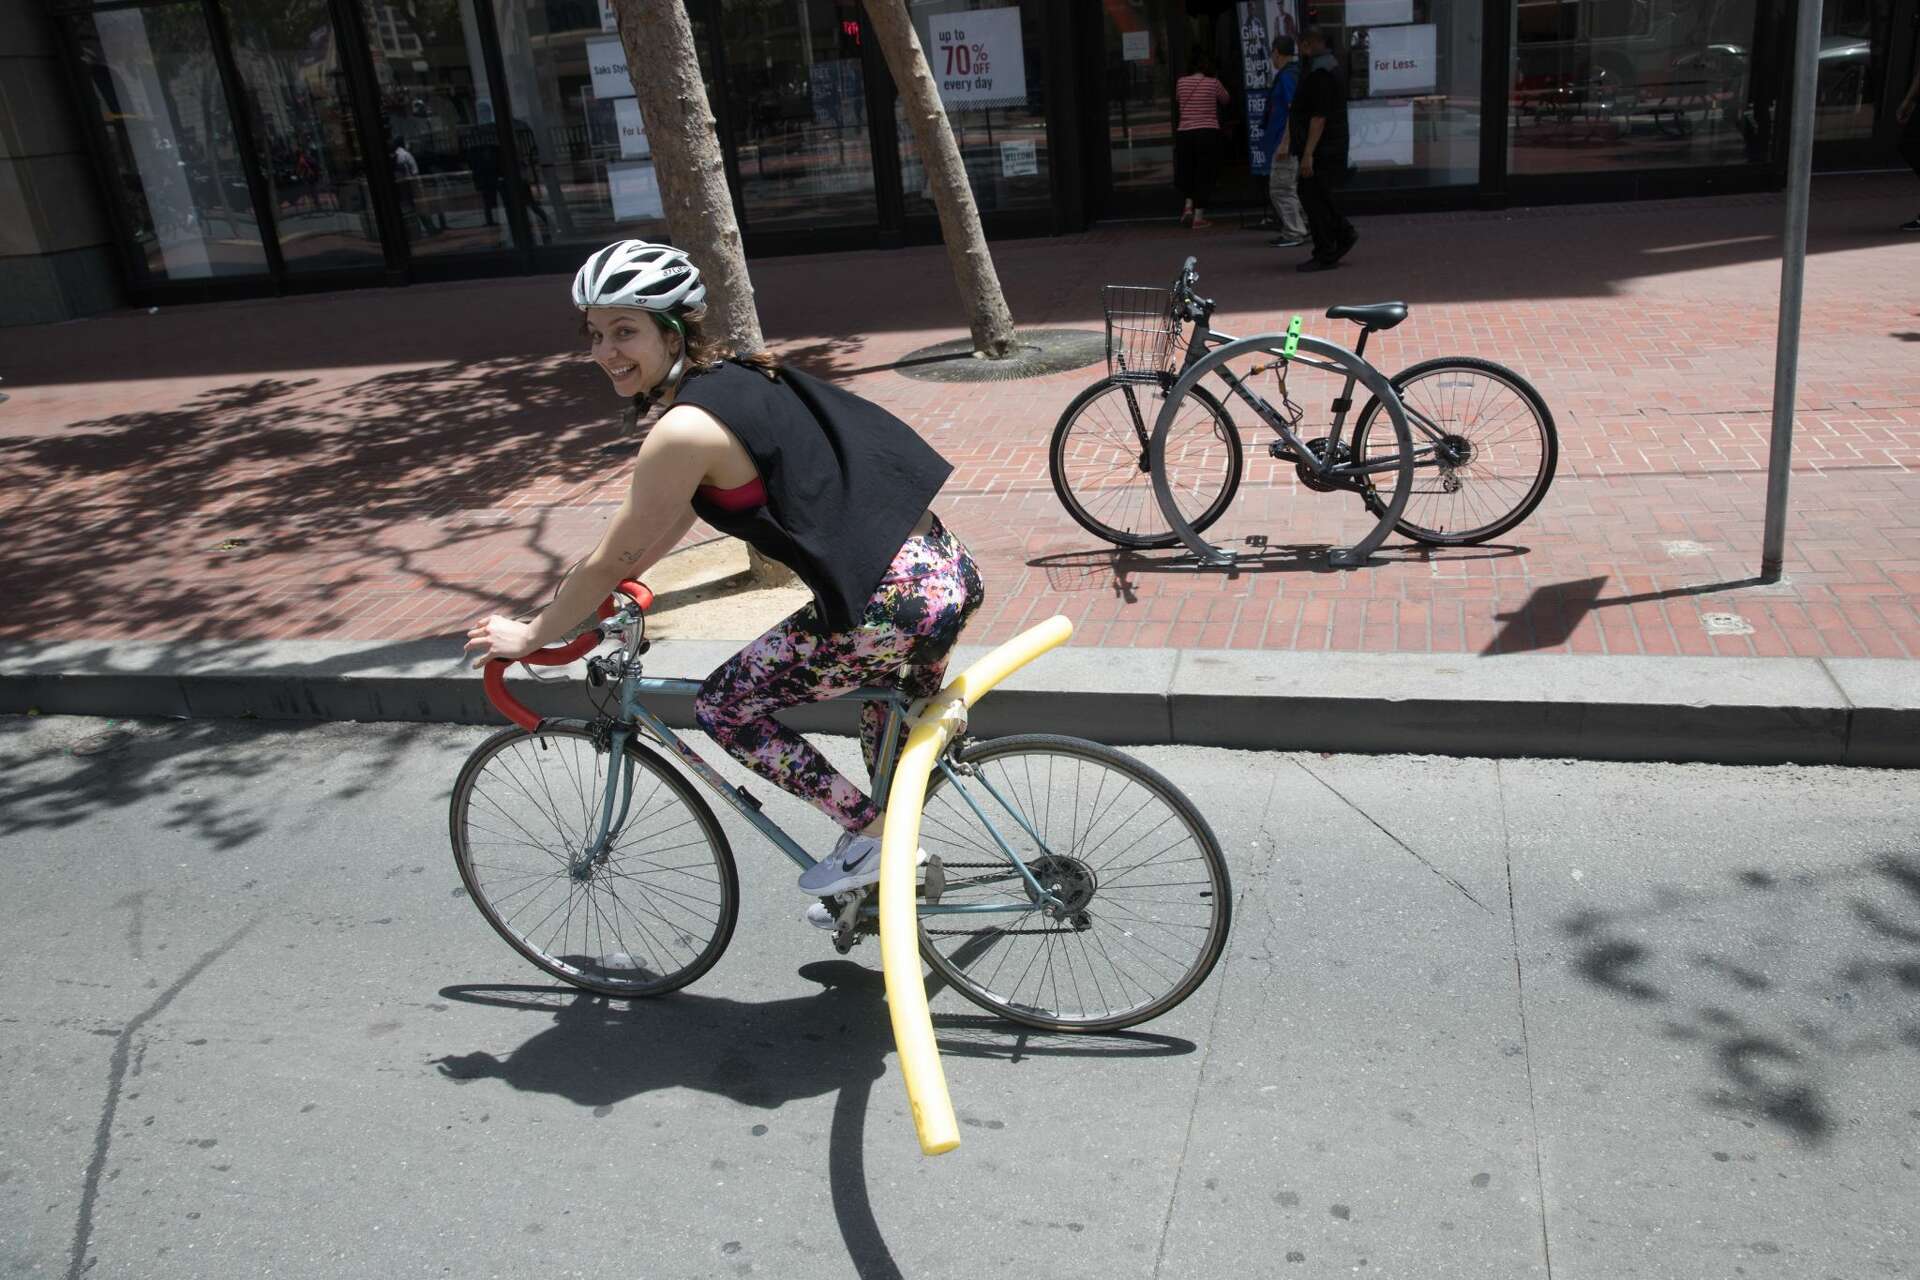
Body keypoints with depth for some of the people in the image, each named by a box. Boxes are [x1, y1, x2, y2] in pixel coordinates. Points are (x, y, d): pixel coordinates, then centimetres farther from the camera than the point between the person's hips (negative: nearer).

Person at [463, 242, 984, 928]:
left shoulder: (684, 429, -14)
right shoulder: (740, 376, 13)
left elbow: (613, 560, -4)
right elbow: (672, 523, 26)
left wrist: (528, 636, 11)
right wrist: (580, 596, 32)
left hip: (893, 605, -9)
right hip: (944, 566, 9)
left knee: (723, 706, 8)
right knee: (894, 739, 29)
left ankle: (868, 835, 14)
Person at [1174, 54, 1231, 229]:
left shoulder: (1181, 83, 3)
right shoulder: (1213, 83, 0)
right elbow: (1226, 100, 16)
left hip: (1184, 134, 2)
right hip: (1208, 134, -2)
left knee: (1187, 172, 18)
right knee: (1205, 175, 4)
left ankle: (1188, 205, 1)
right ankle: (1199, 216, 2)